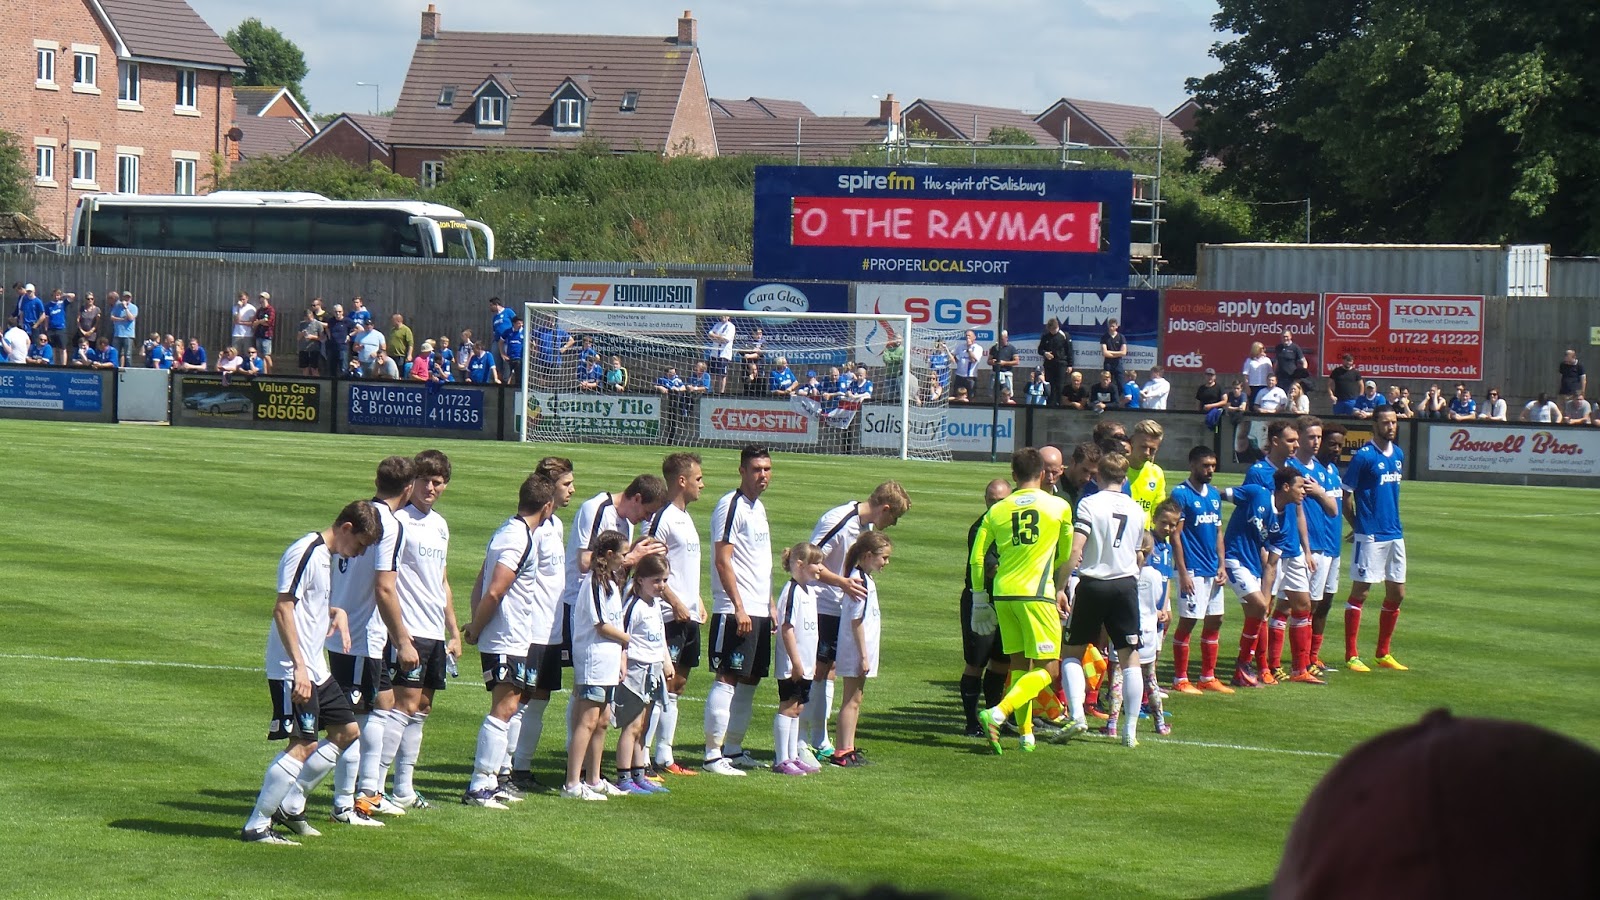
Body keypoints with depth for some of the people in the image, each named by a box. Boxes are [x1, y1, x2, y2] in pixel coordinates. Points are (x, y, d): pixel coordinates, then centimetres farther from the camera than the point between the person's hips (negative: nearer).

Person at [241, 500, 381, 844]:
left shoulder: (323, 555, 15)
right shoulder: (305, 553, -15)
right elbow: (282, 609, -21)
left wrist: (335, 611, 10)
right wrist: (299, 667, -25)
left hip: (315, 670, 11)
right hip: (292, 671, -11)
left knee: (347, 732, 15)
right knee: (302, 745, -13)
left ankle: (290, 806, 21)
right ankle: (256, 826, -8)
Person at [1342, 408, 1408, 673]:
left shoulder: (1398, 454, 11)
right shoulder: (1363, 456, -11)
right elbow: (1345, 495, -7)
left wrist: (1392, 521, 15)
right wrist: (1358, 525, -3)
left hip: (1395, 534, 7)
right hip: (1370, 536, -7)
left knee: (1396, 594, 10)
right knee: (1359, 592, -3)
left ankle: (1383, 654, 21)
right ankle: (1351, 656, 1)